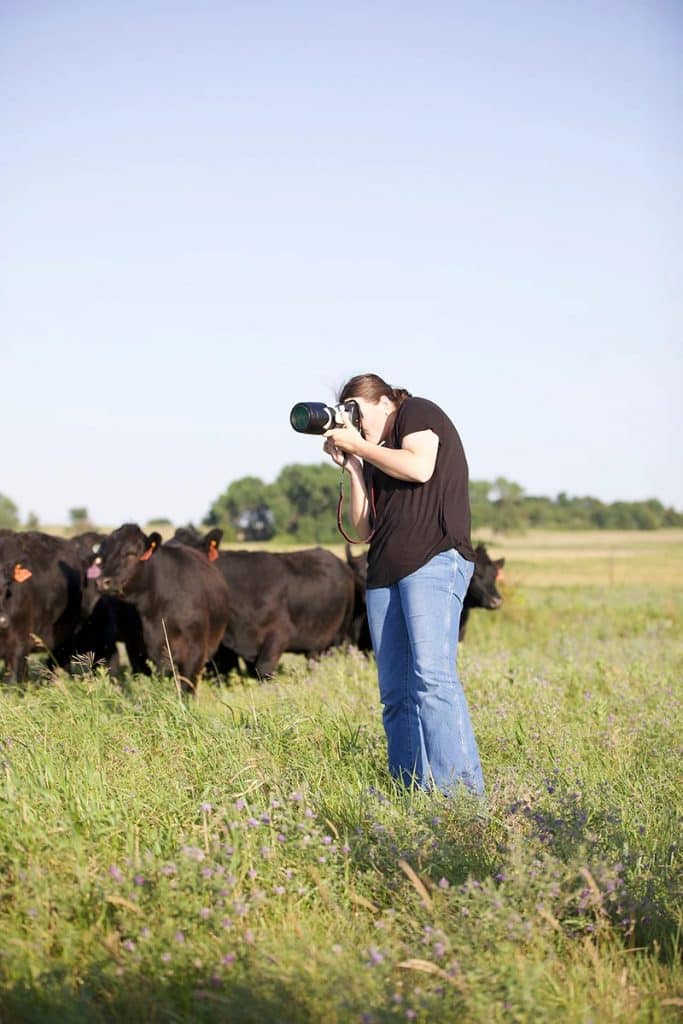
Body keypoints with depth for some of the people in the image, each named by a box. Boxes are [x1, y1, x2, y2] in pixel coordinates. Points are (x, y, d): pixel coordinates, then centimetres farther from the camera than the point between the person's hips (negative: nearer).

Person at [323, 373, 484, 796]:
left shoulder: (417, 412, 10)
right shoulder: (374, 457, 27)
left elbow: (420, 467, -10)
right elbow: (364, 528, 18)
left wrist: (359, 445, 0)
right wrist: (351, 465, 13)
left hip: (434, 559, -8)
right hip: (386, 571, 8)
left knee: (431, 674, -21)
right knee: (395, 693, -1)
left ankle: (460, 789, -25)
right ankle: (410, 791, -2)